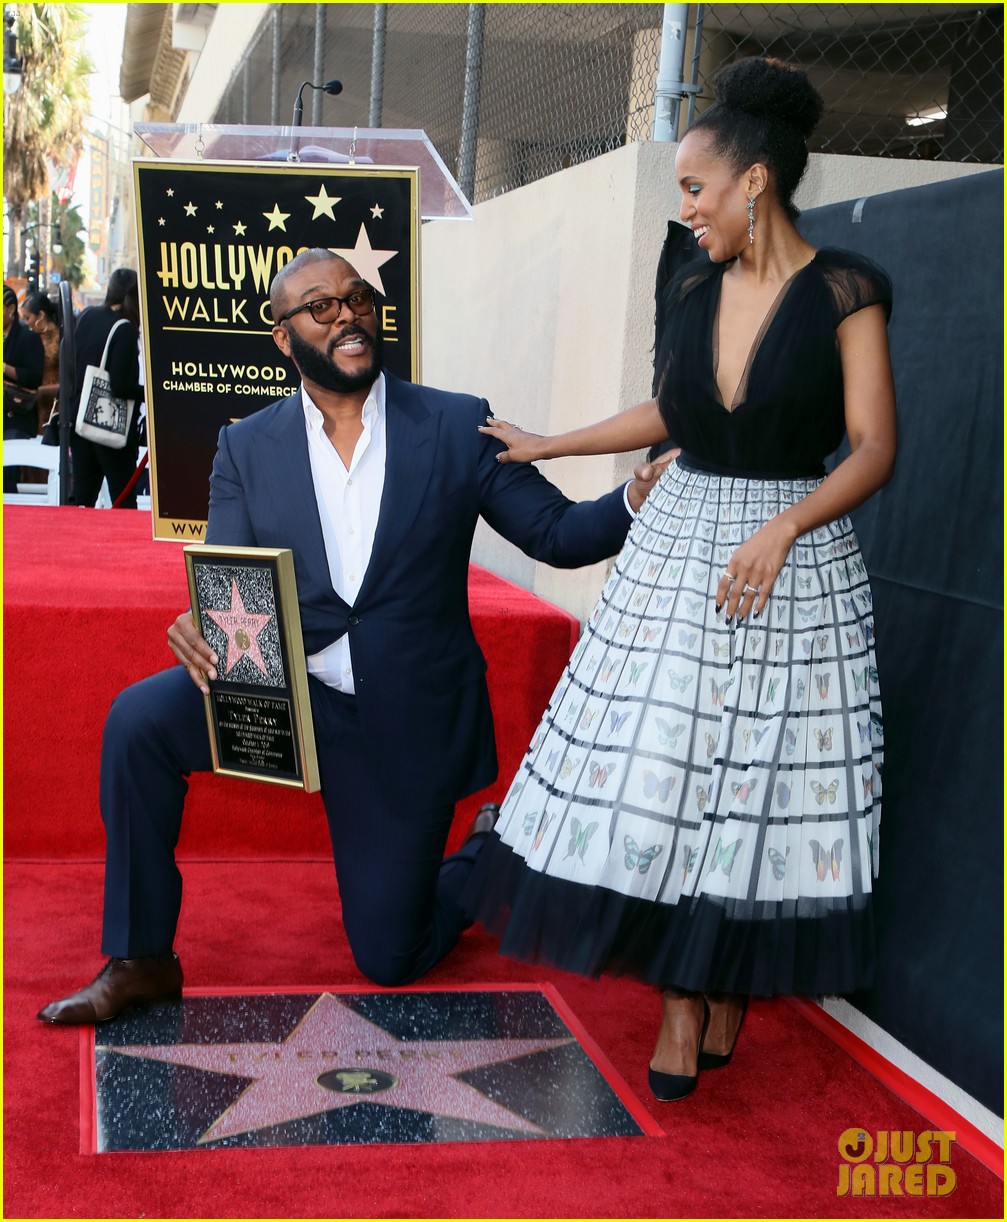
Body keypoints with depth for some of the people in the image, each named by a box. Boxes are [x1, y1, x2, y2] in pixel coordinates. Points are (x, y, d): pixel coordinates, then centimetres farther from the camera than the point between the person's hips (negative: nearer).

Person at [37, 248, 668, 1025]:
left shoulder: (459, 427, -5)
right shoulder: (247, 447, 0)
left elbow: (557, 533, -5)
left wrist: (639, 498, -25)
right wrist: (198, 631, -29)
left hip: (405, 721, -2)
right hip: (283, 688, 2)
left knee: (391, 957, 5)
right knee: (140, 720, -25)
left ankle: (490, 852, 37)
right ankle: (141, 960, -9)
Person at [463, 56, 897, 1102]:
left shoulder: (844, 290, -8)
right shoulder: (693, 290, 6)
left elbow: (874, 449, -11)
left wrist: (782, 528, -24)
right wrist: (547, 445, 24)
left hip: (797, 557, -4)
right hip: (679, 543, 5)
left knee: (765, 776, 2)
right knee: (654, 769, 0)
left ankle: (736, 985, 21)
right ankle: (680, 998, 11)